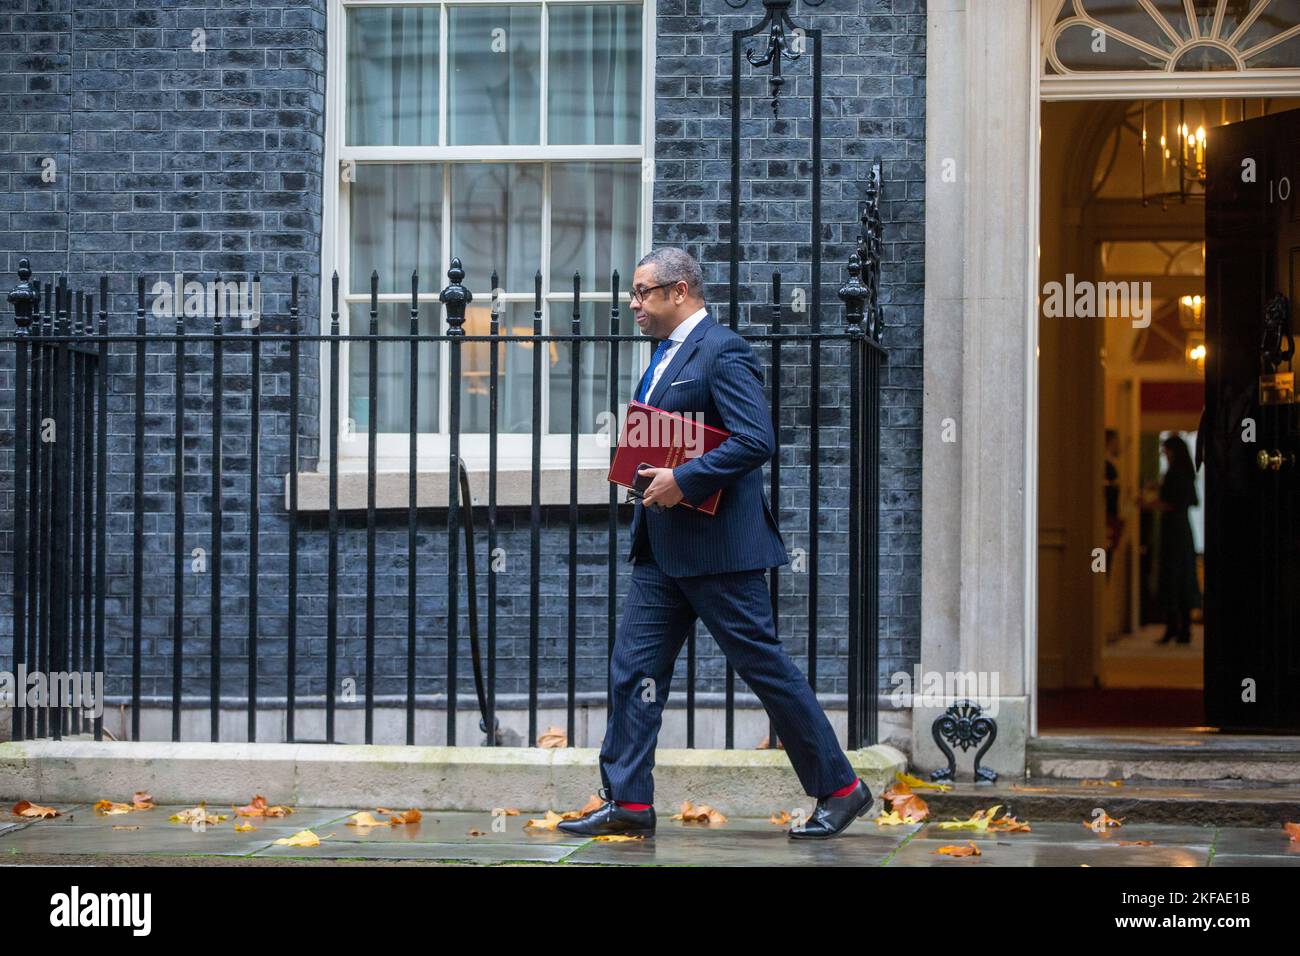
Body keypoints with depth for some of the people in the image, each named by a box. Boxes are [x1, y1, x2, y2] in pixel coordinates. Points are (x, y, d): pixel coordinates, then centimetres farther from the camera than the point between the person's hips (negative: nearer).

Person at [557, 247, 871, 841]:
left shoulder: (722, 352, -14)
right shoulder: (666, 354, 16)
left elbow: (757, 440, -23)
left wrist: (683, 480, -24)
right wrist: (652, 474, 5)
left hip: (717, 546, -9)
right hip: (662, 547, 9)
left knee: (765, 667, -3)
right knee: (634, 667, 4)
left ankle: (839, 789, 8)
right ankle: (628, 803, 7)